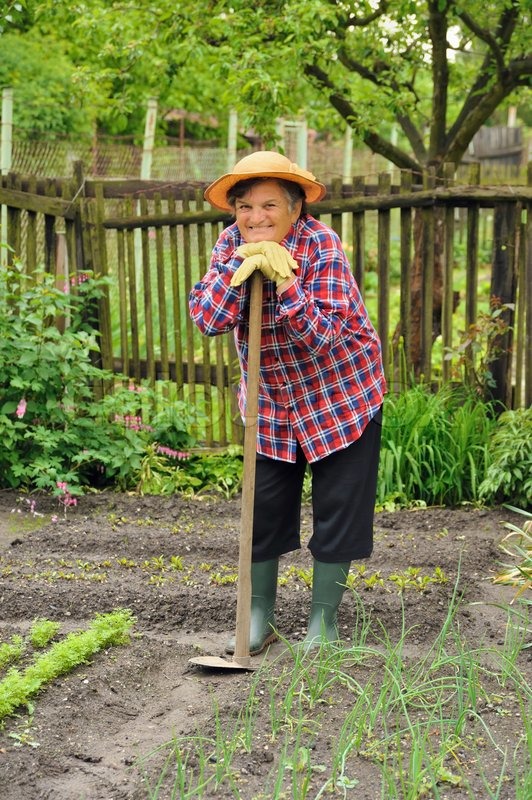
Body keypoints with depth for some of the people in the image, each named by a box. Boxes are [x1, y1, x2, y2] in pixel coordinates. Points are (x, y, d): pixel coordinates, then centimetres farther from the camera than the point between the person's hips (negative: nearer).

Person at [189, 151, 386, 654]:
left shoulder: (321, 245, -21)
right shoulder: (232, 243, -8)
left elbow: (320, 338, -28)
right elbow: (207, 319, -20)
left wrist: (282, 277, -37)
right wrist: (242, 262, -29)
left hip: (342, 396, -4)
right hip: (270, 401, 4)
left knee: (337, 511, 2)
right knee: (263, 508, 8)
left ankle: (323, 621, 19)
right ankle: (260, 615, 26)